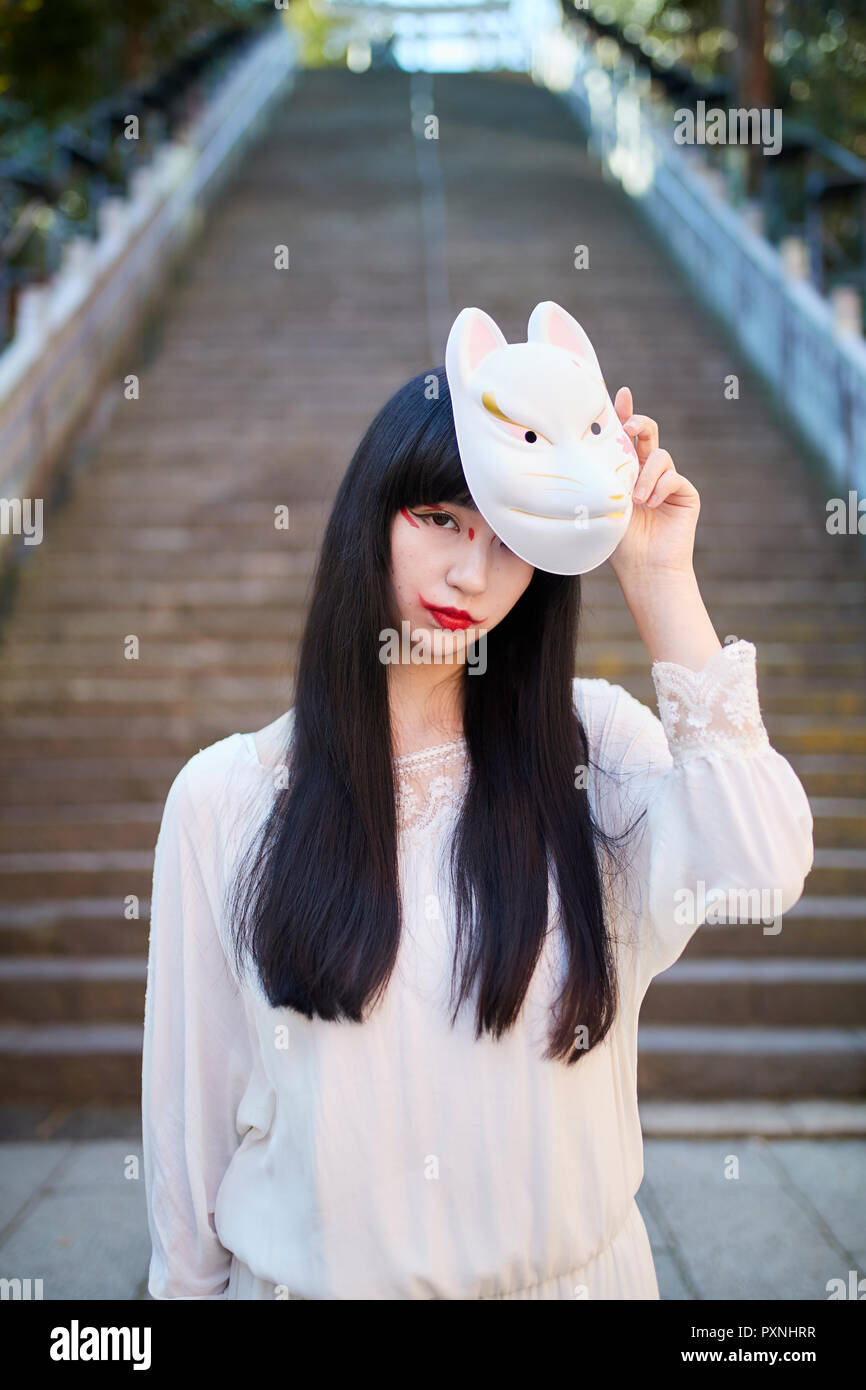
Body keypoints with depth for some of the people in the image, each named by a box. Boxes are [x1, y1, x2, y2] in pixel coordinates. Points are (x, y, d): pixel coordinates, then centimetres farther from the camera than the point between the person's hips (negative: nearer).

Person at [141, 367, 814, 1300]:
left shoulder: (591, 743, -7)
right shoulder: (226, 795, -9)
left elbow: (759, 874, -26)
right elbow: (191, 1097, -3)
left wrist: (660, 582, -22)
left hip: (570, 1268, 1)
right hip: (307, 1273, -1)